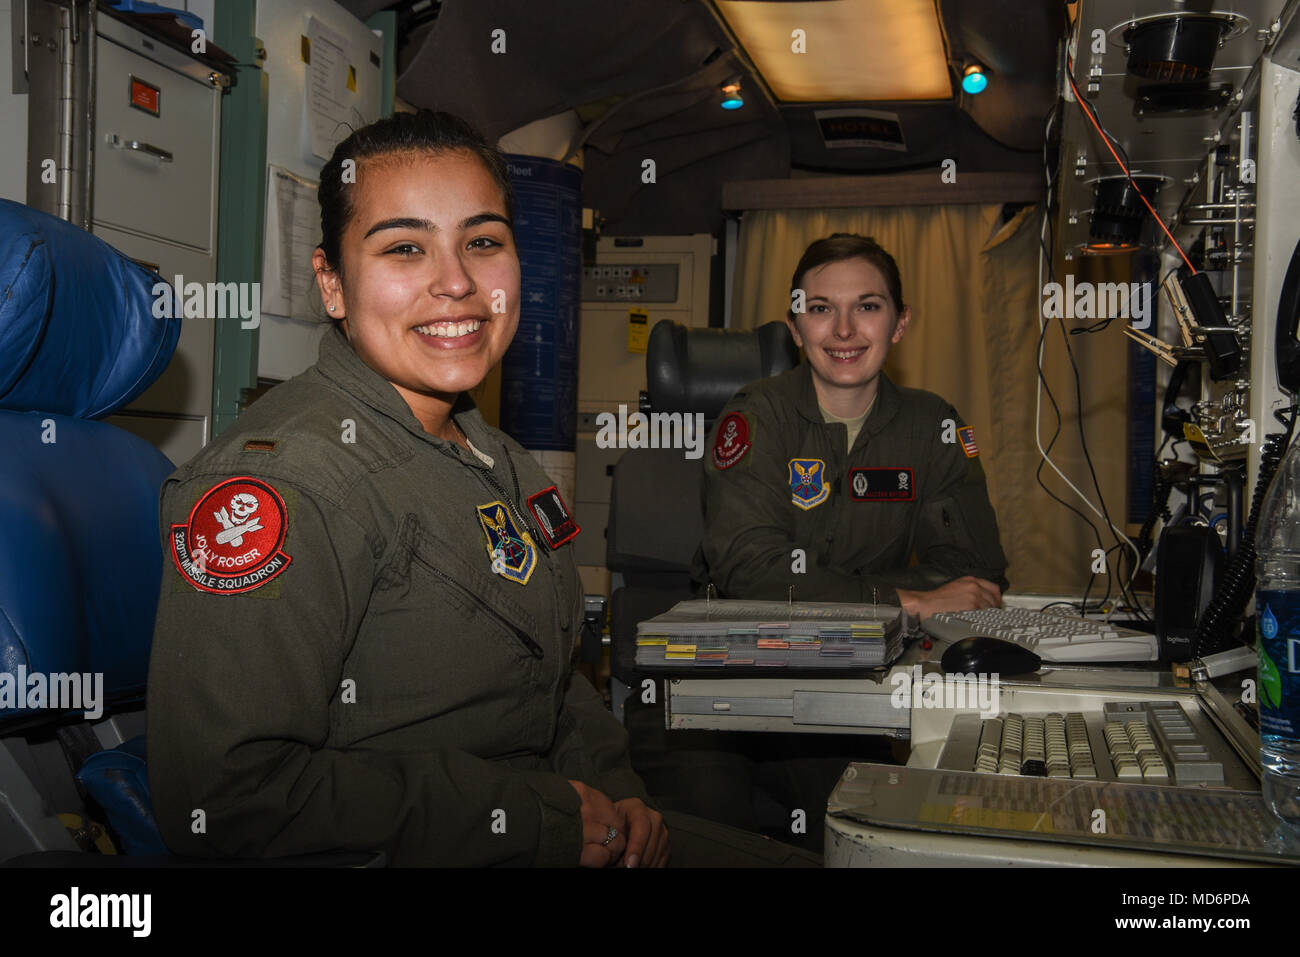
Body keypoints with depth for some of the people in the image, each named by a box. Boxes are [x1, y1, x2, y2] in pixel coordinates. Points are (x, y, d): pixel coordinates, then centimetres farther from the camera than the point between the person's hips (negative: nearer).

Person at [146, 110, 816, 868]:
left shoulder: (499, 459, 10)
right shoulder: (279, 480, -18)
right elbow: (221, 798, -24)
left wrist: (612, 789, 1)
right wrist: (528, 815, -21)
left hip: (560, 831, 8)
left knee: (795, 857, 7)